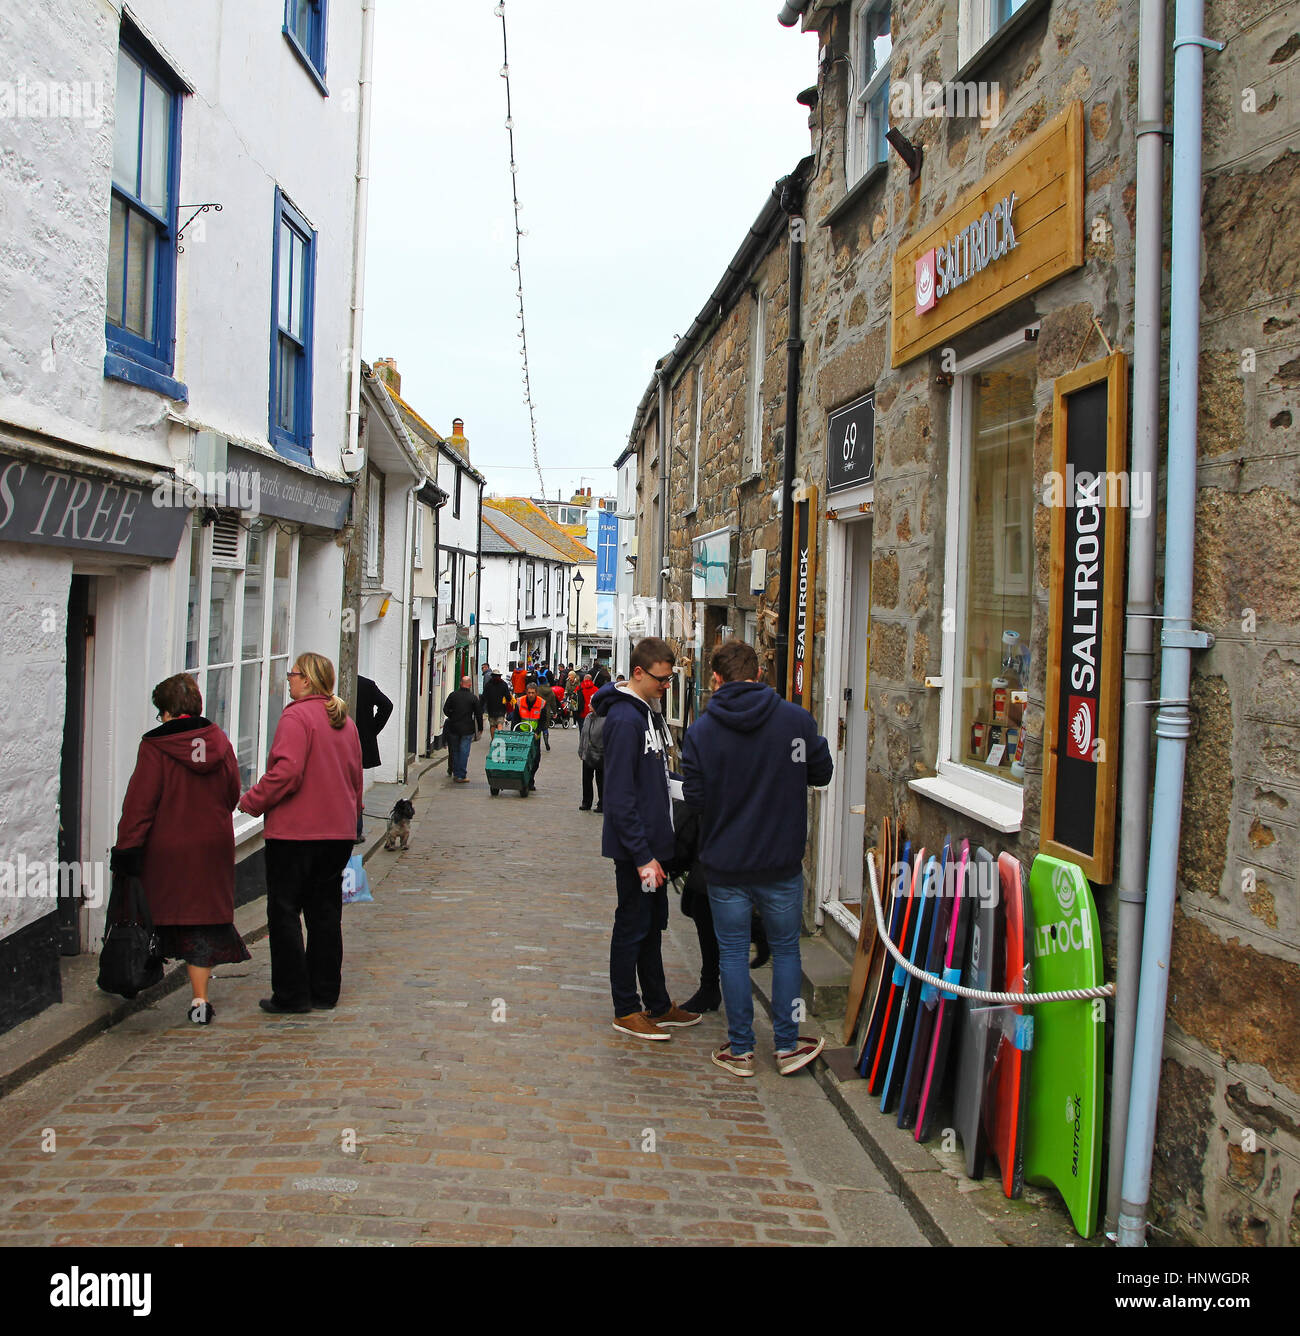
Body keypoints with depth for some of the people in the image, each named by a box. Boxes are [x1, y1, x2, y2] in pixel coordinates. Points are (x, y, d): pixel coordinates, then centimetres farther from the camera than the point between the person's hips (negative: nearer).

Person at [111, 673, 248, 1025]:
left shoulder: (154, 747, -11)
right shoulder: (220, 741, 2)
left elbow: (140, 802, -12)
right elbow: (232, 795, 10)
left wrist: (126, 850, -8)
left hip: (167, 849, -3)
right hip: (214, 847, 3)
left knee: (176, 917, 12)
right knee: (206, 916, 7)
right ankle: (199, 996, 3)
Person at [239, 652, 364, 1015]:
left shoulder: (296, 717, -13)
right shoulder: (346, 722, 11)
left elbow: (286, 772, -24)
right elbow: (355, 778, 17)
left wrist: (251, 801, -11)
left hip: (295, 831, -7)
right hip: (338, 831, 7)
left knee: (284, 911, 2)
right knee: (325, 911, 13)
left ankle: (292, 994, 5)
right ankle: (324, 991, 18)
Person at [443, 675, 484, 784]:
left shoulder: (453, 695, -1)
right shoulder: (473, 698, -5)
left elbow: (445, 710, 2)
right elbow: (478, 715, -3)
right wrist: (480, 729, 7)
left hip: (453, 727, 2)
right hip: (467, 729, -2)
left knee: (455, 751, 13)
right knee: (464, 752, 1)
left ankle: (456, 774, 18)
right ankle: (461, 776, 0)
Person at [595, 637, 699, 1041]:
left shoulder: (651, 712, 10)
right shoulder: (624, 719, -21)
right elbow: (620, 797, -24)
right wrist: (642, 856, -23)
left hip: (653, 841, 10)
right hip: (635, 847, -10)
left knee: (653, 924, 18)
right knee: (632, 926, 3)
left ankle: (658, 1005, 30)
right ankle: (627, 1011, 17)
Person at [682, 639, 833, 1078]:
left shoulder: (701, 730, -9)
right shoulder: (798, 720, -9)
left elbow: (694, 797, -7)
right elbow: (822, 773, 2)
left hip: (725, 863, 0)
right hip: (782, 861, 1)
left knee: (733, 953, 11)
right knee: (785, 949, 16)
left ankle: (740, 1049, 19)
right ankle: (788, 1046, 23)